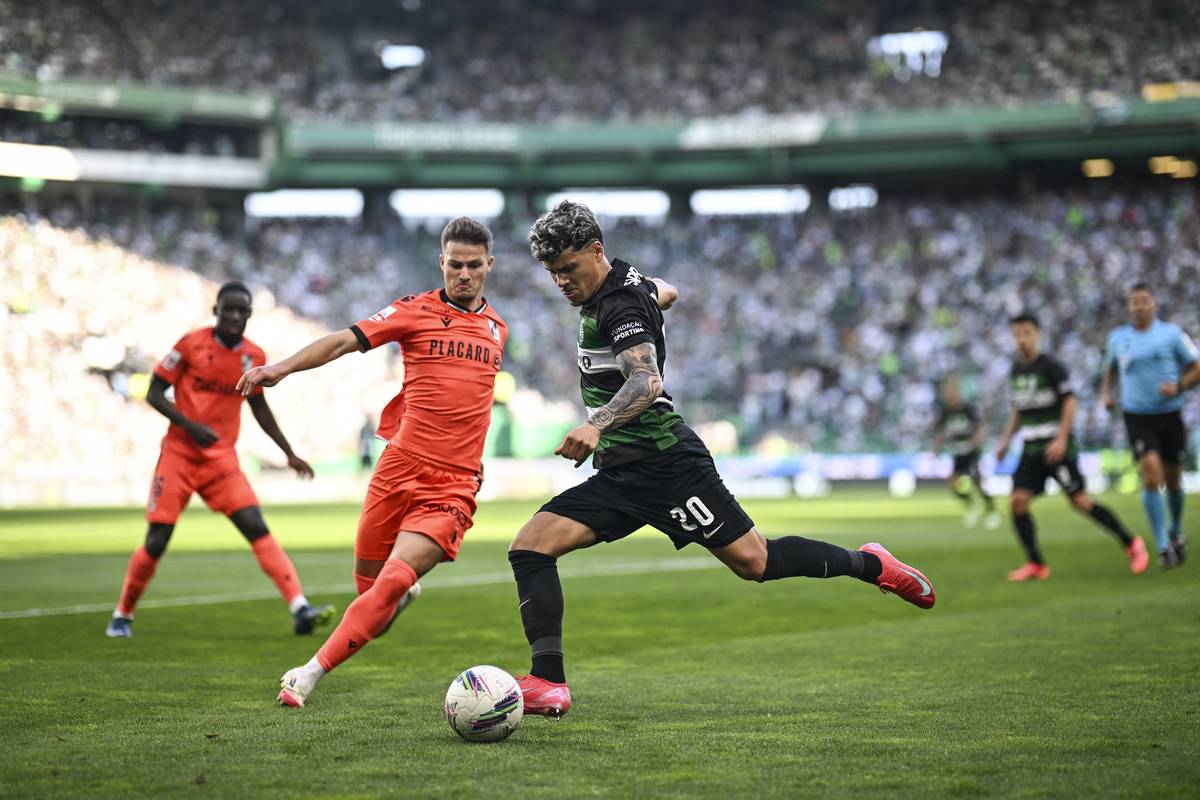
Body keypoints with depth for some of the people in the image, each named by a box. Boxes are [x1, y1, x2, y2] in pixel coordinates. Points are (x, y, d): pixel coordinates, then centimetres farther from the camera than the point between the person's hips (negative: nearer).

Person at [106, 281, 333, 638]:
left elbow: (259, 407, 19)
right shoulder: (191, 344, -8)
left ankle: (300, 609, -22)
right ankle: (122, 615, 20)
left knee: (257, 528, -13)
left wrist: (289, 453, 18)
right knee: (156, 542, -2)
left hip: (222, 460, 3)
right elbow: (154, 394, -6)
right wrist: (191, 426, -20)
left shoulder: (254, 356, 4)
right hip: (179, 454, -3)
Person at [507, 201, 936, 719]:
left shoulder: (619, 306, -16)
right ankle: (548, 685, -11)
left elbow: (647, 382, -32)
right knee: (529, 549, -6)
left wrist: (597, 425, -47)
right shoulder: (627, 281, 12)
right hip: (620, 474, 10)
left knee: (754, 561, -6)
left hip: (662, 459, -10)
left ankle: (868, 564, 17)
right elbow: (665, 292, 35)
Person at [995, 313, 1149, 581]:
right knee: (1018, 500, -7)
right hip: (1031, 447, 7)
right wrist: (1006, 440, 16)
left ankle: (1131, 544, 4)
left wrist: (1061, 439, -19)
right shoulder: (1016, 369, 13)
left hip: (1056, 445, -7)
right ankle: (1035, 564, 2)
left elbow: (1070, 400, -12)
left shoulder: (1050, 366, -9)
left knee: (1079, 500, -9)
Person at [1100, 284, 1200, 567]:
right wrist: (1106, 393, 5)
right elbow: (1110, 368, 23)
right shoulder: (1118, 338, 4)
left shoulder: (1172, 334, -2)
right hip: (1137, 417, 0)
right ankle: (1163, 546, -13)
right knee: (1151, 477, -17)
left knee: (1173, 481, 11)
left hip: (1170, 416, 0)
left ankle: (1176, 532, 38)